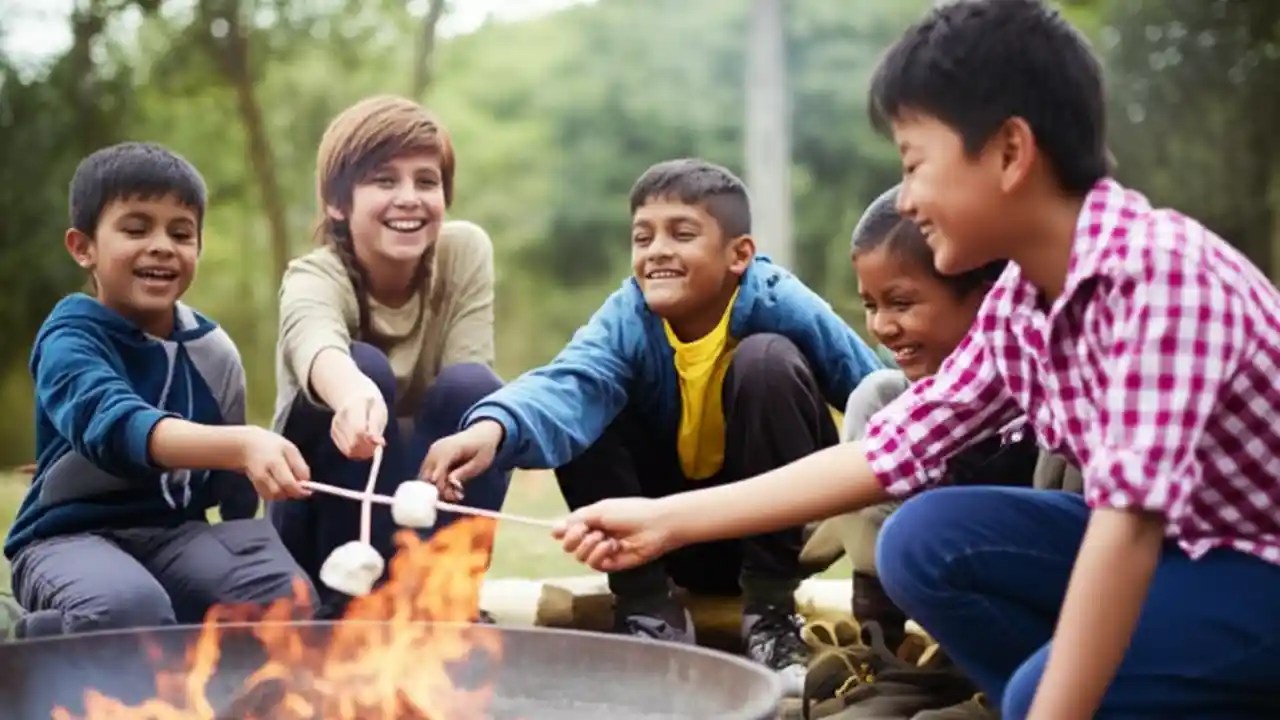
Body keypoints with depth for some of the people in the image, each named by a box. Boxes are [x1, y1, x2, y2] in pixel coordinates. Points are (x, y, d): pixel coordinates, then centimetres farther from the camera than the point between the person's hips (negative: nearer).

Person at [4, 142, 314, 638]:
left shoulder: (214, 351, 4)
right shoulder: (70, 340, -13)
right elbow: (116, 425, -37)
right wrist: (243, 445, -52)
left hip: (175, 534, 4)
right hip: (70, 537, -4)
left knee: (284, 596, -24)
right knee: (129, 608, -37)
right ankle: (47, 641, -3)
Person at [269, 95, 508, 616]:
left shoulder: (466, 251, -9)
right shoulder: (315, 278, -20)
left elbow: (472, 388, -14)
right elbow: (315, 343, -44)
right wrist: (354, 394, -67)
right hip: (324, 518, -2)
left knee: (472, 387, -26)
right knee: (365, 367, -29)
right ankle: (350, 604, -21)